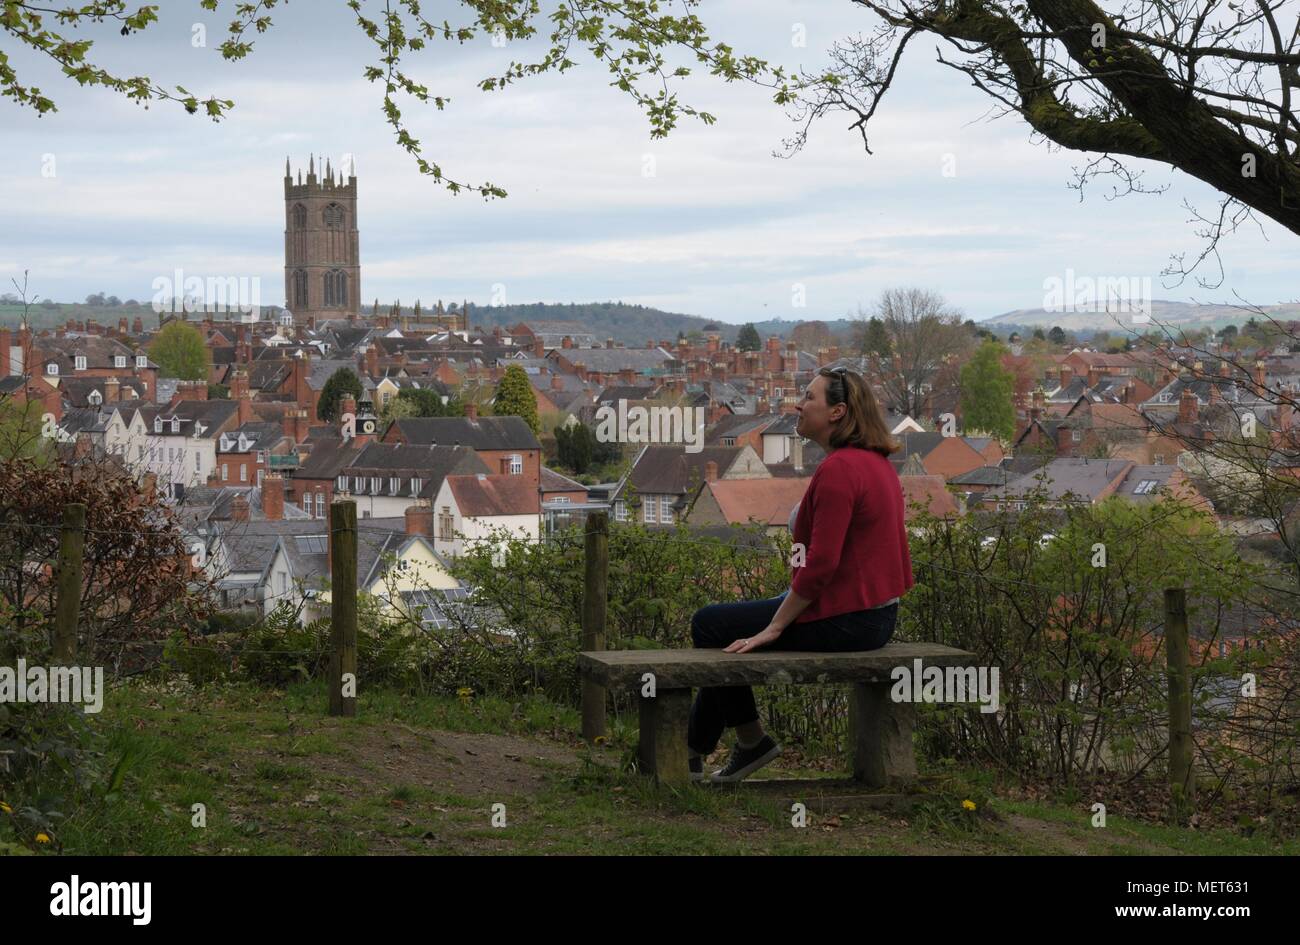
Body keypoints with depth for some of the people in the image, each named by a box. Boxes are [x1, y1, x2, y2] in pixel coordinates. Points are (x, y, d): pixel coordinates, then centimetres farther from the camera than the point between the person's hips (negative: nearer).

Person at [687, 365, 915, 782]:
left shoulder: (838, 470, -20)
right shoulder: (878, 462, 10)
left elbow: (820, 564, -23)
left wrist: (773, 628, -15)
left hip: (842, 620, -10)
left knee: (709, 625, 4)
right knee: (727, 621, 22)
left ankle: (751, 740, 16)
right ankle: (695, 747, 27)